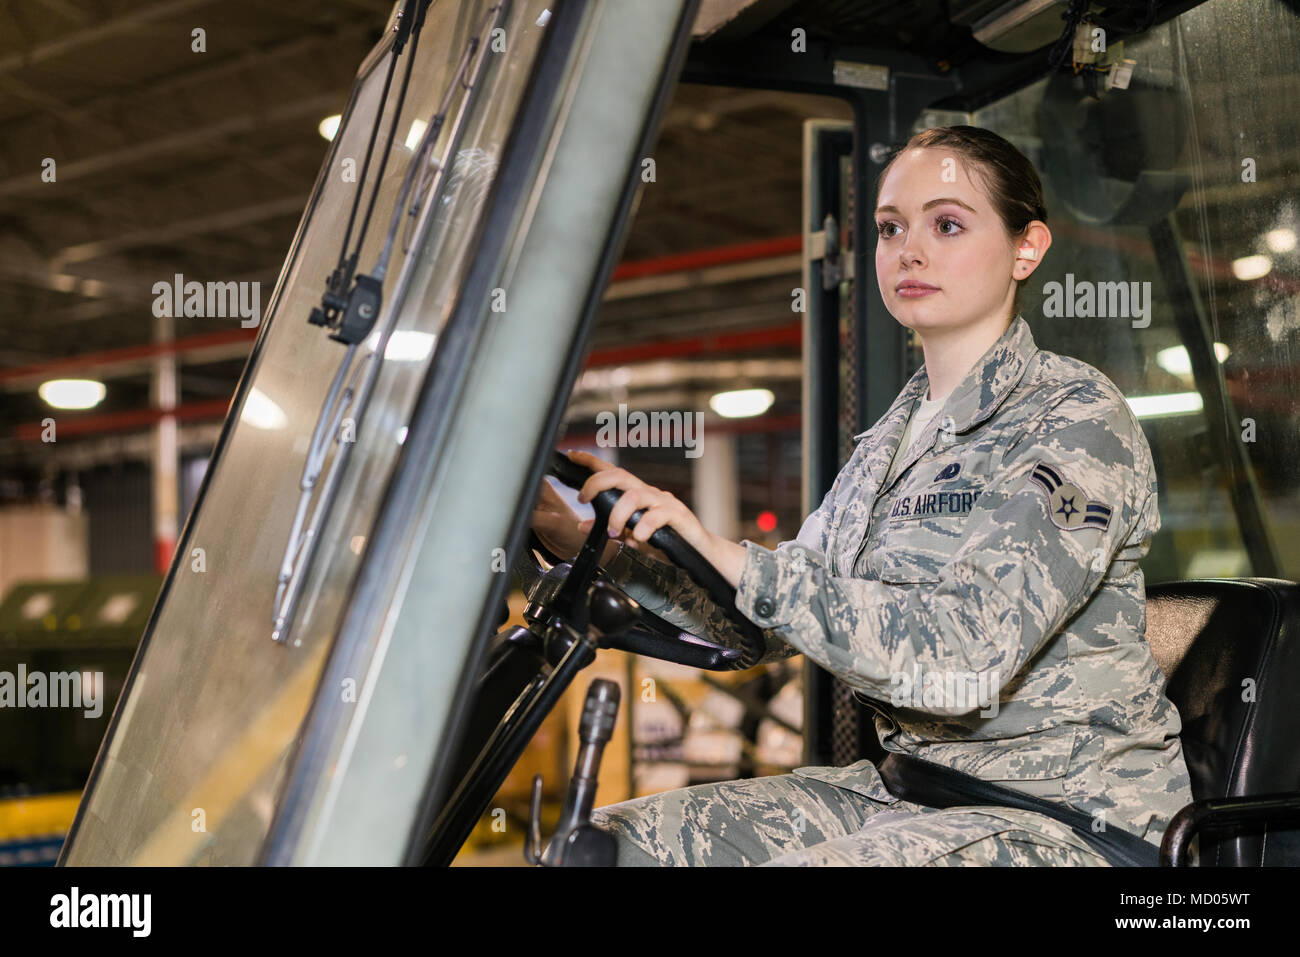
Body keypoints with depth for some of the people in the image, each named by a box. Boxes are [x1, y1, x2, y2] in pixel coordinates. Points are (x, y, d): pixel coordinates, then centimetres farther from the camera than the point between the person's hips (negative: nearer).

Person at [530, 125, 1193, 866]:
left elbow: (965, 653, -25)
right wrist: (604, 546, -1)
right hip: (916, 794, 7)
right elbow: (767, 628, 12)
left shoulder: (1078, 419, -11)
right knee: (618, 837, -7)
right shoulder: (896, 437, 13)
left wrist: (732, 557, -28)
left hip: (1073, 818, -7)